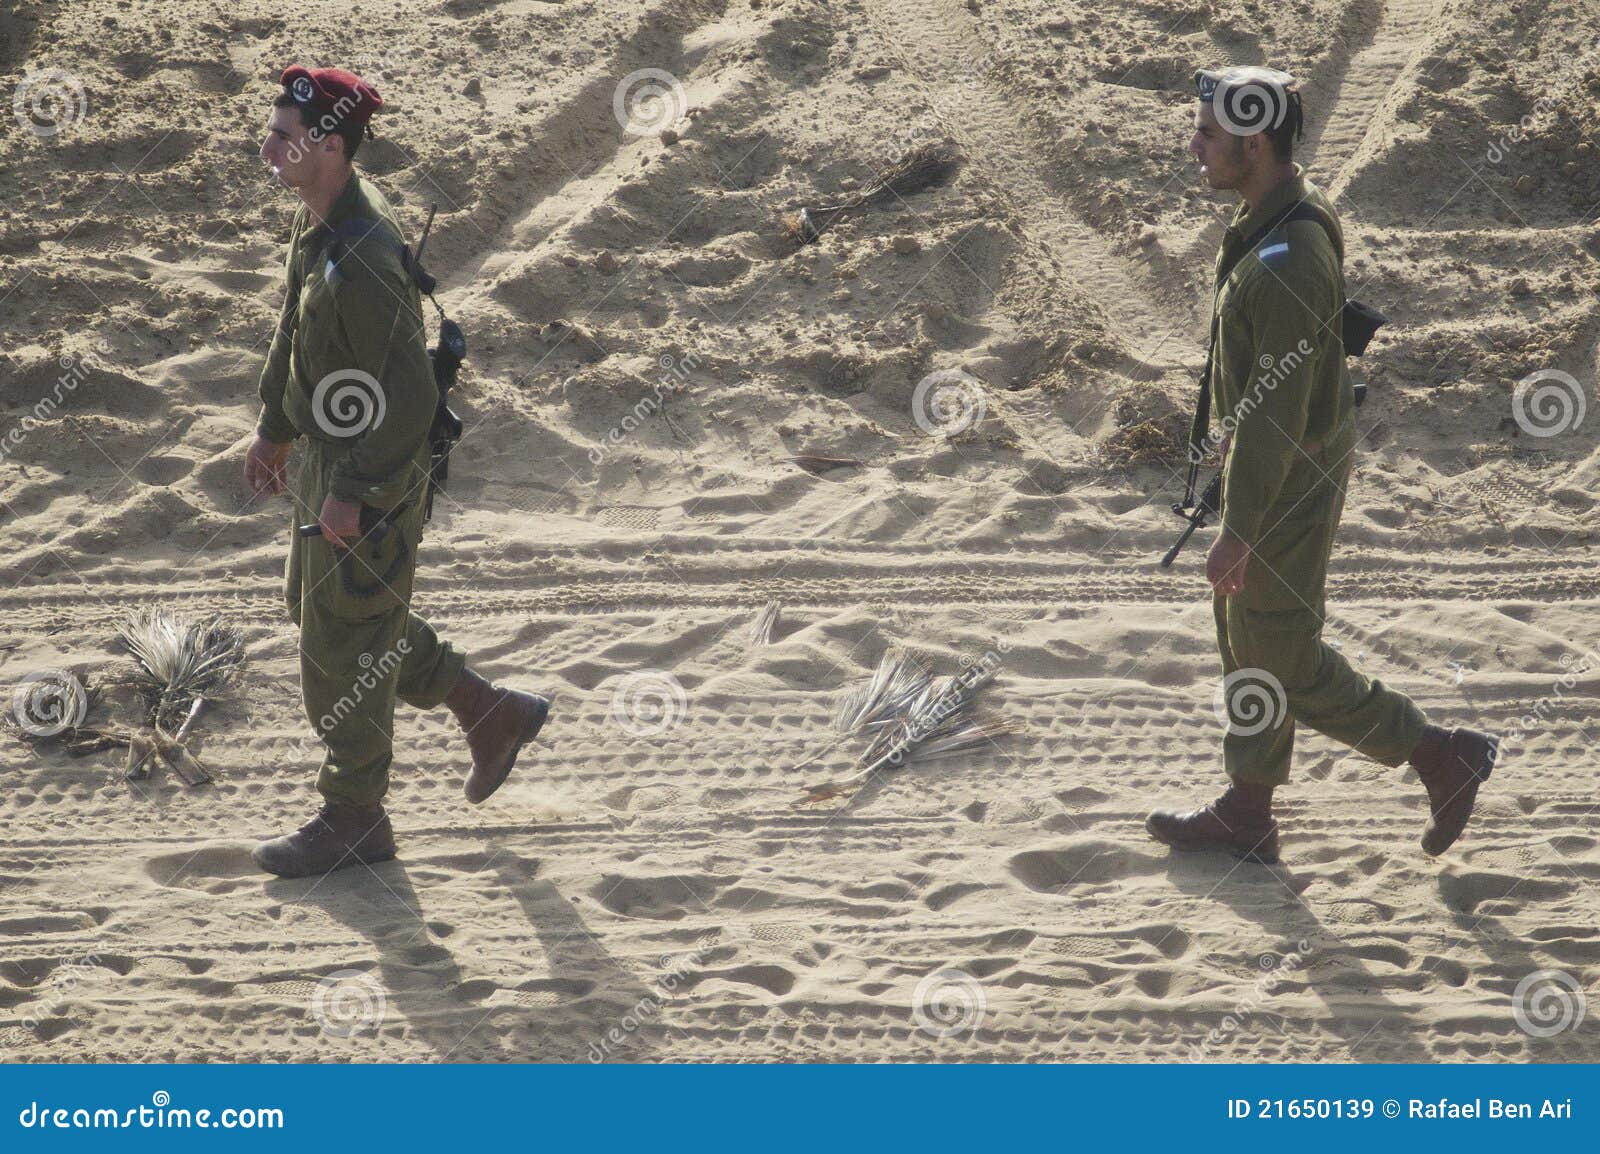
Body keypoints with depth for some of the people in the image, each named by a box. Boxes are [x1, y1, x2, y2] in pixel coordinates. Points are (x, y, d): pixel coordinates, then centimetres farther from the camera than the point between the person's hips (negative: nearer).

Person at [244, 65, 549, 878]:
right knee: (312, 602, 23)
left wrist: (353, 496, -21)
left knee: (340, 645, 4)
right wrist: (275, 429, 21)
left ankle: (353, 820, 22)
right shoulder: (316, 219, 0)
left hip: (371, 482, -10)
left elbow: (410, 402, -28)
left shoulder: (363, 263, -31)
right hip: (328, 458, 10)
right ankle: (491, 714, 35)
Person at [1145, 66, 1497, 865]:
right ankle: (1246, 816, 31)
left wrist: (1238, 531, -23)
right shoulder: (1282, 215, 1)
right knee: (1244, 639, 19)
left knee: (1282, 656, 3)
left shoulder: (1286, 262, -31)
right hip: (1268, 464, 10)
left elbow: (1276, 409, -28)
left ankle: (1442, 757, 15)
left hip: (1287, 484, -10)